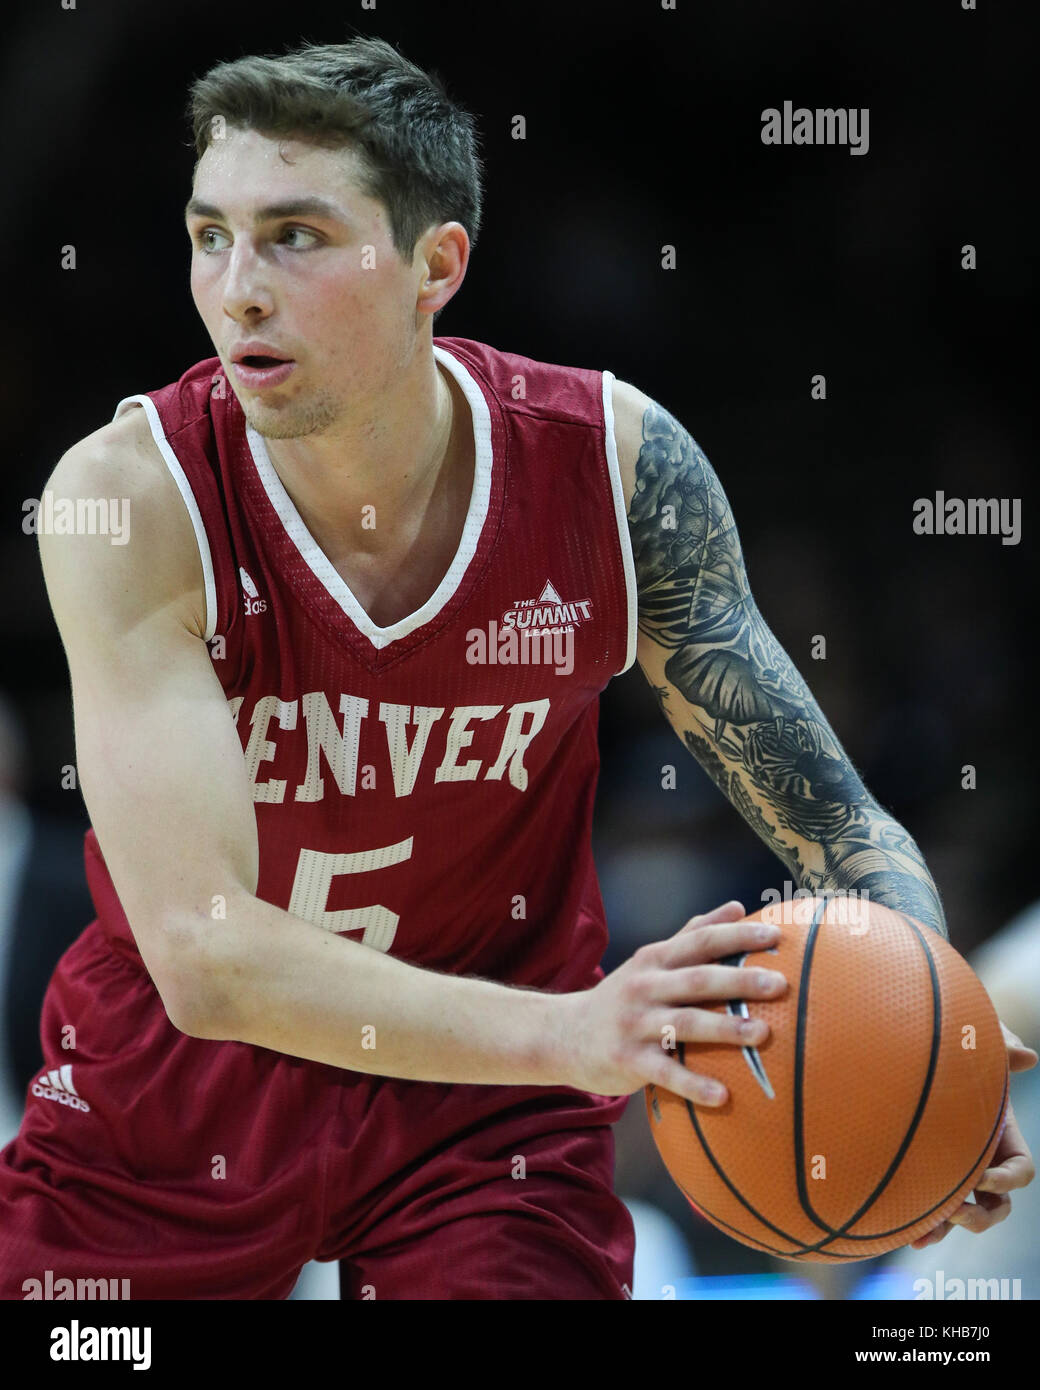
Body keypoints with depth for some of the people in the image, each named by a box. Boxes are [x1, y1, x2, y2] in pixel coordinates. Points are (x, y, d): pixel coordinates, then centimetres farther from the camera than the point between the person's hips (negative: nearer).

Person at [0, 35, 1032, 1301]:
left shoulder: (612, 462, -17)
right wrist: (568, 1033, -48)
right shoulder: (132, 495, -25)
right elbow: (203, 953, -34)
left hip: (488, 1109, 1)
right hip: (168, 1101, -1)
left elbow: (830, 820, -8)